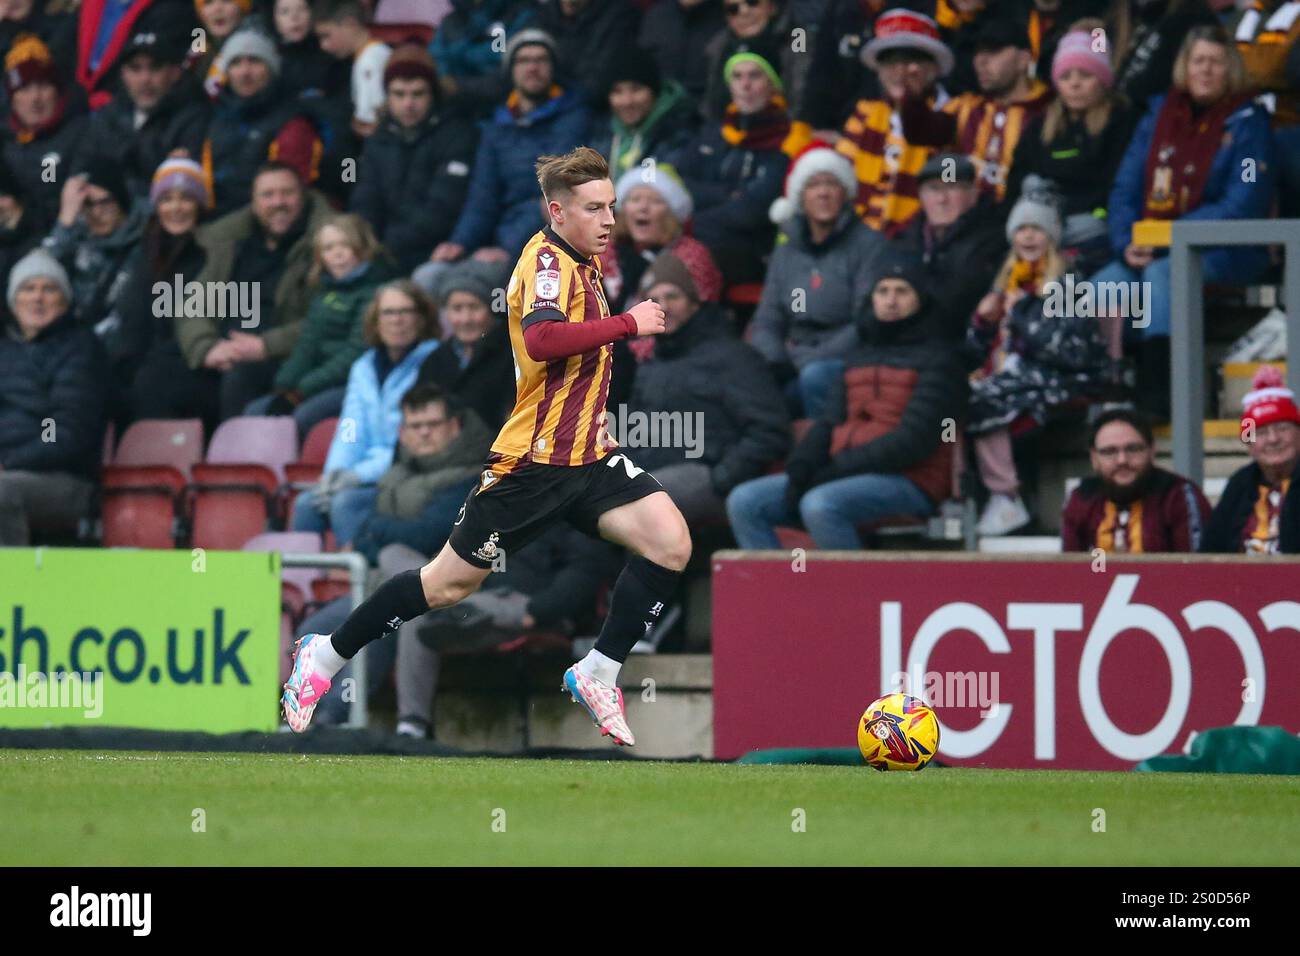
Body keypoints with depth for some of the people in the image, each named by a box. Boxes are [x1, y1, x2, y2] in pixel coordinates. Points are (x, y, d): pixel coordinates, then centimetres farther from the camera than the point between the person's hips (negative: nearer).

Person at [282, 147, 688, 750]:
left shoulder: (583, 262, 12)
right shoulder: (547, 259, -15)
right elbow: (540, 338, -36)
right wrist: (627, 324, -29)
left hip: (588, 458, 8)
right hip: (533, 462, -8)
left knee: (670, 543, -13)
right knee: (448, 583, 0)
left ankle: (597, 677, -3)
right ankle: (326, 655, 19)